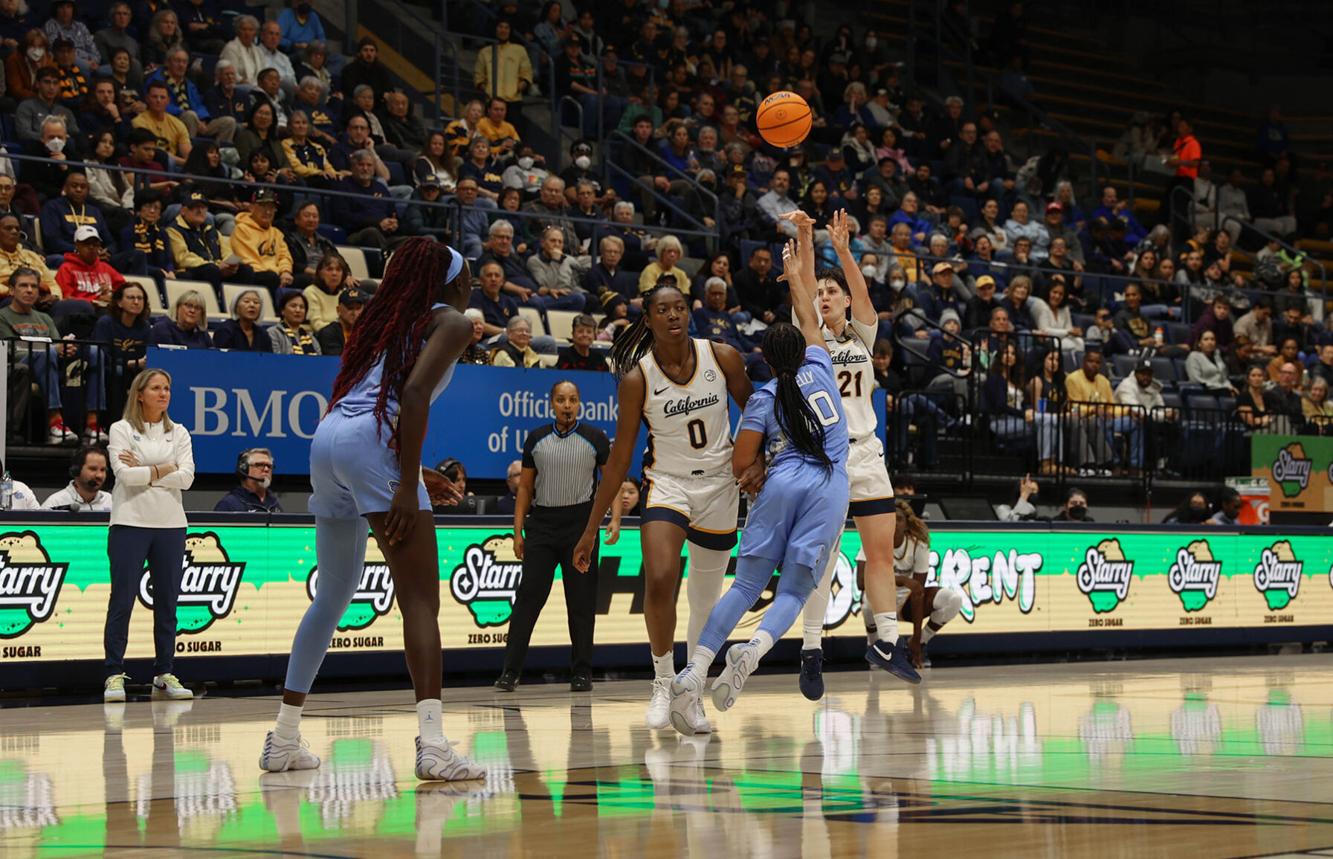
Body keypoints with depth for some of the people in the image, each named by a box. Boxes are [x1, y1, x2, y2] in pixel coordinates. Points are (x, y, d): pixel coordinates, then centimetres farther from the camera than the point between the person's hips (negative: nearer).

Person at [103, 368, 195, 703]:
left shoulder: (178, 433, 11)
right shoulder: (121, 430, 1)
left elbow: (186, 478, -3)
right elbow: (125, 474, -13)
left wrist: (143, 470, -8)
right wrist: (163, 469, -6)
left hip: (171, 525, 4)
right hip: (130, 523, -4)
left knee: (167, 601, 5)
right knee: (122, 599, -5)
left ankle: (164, 675, 12)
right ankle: (115, 675, -1)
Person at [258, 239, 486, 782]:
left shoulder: (387, 318, 28)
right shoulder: (451, 321, 7)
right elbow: (415, 393, -10)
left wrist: (414, 476, 32)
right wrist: (408, 486, -15)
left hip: (326, 439, 8)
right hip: (370, 440, -8)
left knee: (332, 595, 19)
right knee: (420, 597, -10)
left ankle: (284, 738, 21)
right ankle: (431, 743, -23)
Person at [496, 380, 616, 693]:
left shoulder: (596, 439, 4)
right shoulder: (536, 439, 9)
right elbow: (525, 487, 12)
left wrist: (615, 519, -12)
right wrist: (518, 530, 4)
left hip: (580, 524, -1)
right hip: (541, 523, 1)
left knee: (582, 602, 0)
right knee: (528, 597, -4)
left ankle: (581, 672, 8)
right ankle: (510, 670, -3)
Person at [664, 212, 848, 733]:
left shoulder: (763, 398, 7)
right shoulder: (819, 367, 11)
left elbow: (740, 464, 2)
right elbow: (808, 313, 26)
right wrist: (801, 259, 36)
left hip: (782, 484, 0)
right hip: (830, 489, 1)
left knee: (745, 586, 4)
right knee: (794, 590, 3)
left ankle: (695, 669, -10)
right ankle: (754, 650, -27)